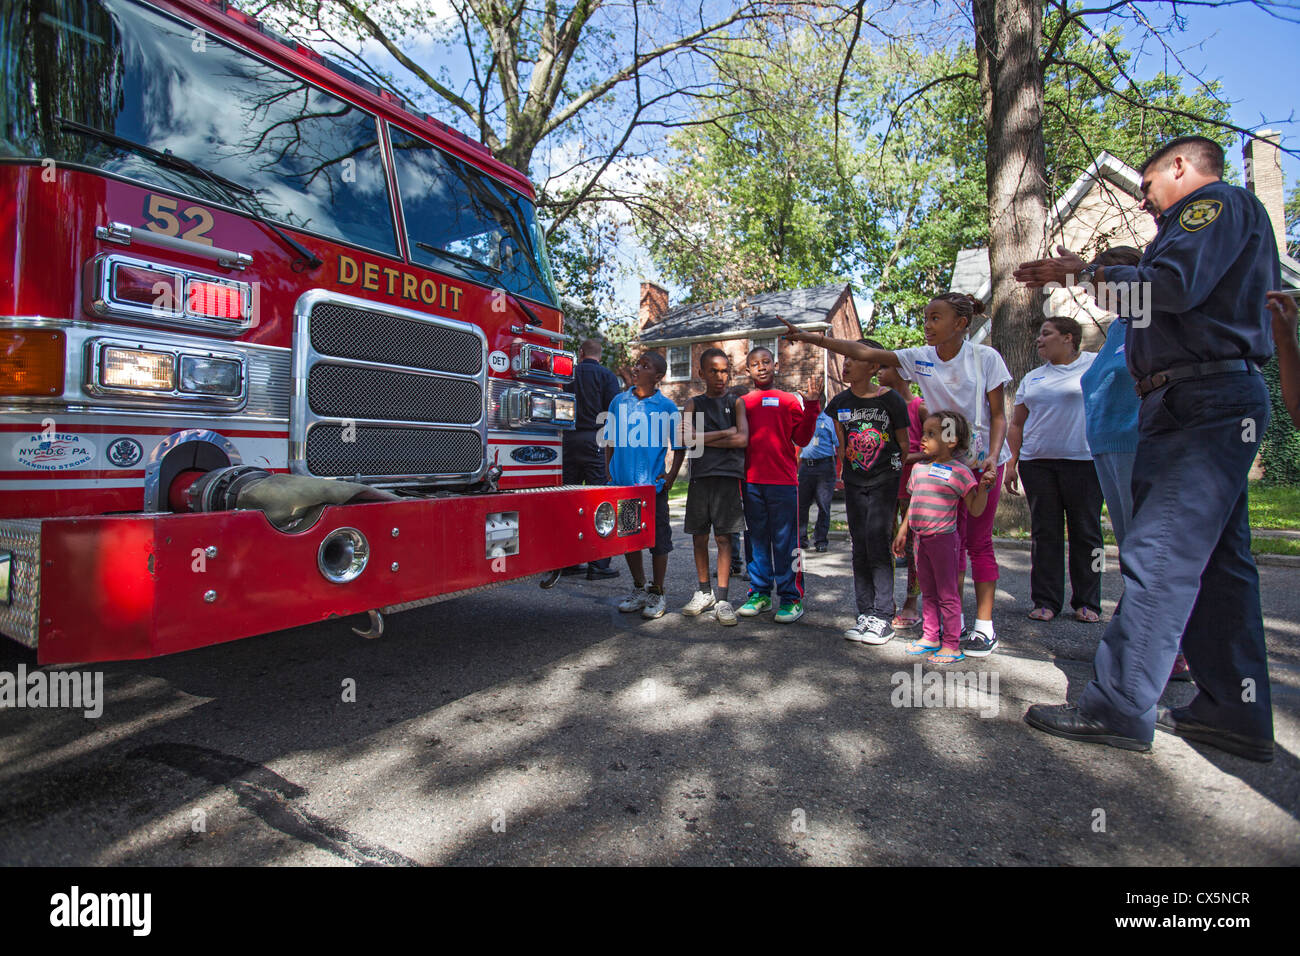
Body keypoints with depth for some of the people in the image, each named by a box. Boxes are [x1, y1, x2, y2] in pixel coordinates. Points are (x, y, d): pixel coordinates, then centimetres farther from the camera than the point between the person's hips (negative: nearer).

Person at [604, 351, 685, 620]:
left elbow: (679, 446, 3)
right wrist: (609, 473, 7)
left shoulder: (666, 407, -2)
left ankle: (657, 593, 20)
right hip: (623, 483, 3)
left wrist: (671, 476, -7)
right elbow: (609, 441, 14)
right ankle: (639, 589, 28)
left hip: (653, 484, -3)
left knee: (658, 540, 4)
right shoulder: (619, 401, 7)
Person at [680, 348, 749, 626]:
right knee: (699, 537, 8)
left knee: (724, 538, -3)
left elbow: (742, 439, -7)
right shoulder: (693, 403, 13)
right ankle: (704, 592, 22)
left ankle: (721, 599, 2)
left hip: (727, 477, -2)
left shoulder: (736, 402, 9)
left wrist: (703, 438, -5)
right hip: (700, 477, 2)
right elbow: (687, 438, -4)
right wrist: (725, 433, -6)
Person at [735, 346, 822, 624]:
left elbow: (802, 438, 1)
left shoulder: (790, 400, 8)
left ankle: (791, 598, 8)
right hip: (751, 481, 2)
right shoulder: (742, 402, 13)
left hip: (783, 481, -2)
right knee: (757, 539, 10)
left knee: (785, 541, -1)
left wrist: (811, 405, -7)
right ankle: (759, 593, 20)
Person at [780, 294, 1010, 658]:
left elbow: (998, 415, -7)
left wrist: (993, 457, -22)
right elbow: (864, 352, -13)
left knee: (979, 542, -1)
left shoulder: (985, 358, -10)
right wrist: (810, 338, -22)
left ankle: (984, 626, 7)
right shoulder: (920, 358, -4)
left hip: (983, 459, -3)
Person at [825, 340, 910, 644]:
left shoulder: (890, 400, -8)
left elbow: (904, 444, -2)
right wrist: (841, 474, 6)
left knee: (877, 544, -10)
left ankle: (883, 617, -3)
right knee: (859, 549, 6)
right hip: (855, 482, 5)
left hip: (885, 481, -5)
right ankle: (865, 614, 13)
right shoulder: (840, 403, 5)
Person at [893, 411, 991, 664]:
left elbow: (975, 510, -9)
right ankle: (930, 637, 28)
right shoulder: (919, 468, 9)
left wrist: (984, 486, -22)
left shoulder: (959, 472, -9)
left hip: (943, 539, -6)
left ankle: (951, 645, 10)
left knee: (947, 593, 1)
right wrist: (902, 532, 18)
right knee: (928, 592, 16)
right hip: (920, 539, 7)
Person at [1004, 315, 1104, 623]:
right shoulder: (1032, 378, 17)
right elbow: (1017, 424, 17)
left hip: (1084, 461, -3)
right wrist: (1011, 463, 9)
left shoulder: (1096, 364, 5)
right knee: (1044, 531, 4)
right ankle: (1046, 600, 11)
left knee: (1086, 531, 3)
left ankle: (1087, 602, 14)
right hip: (1036, 462, 4)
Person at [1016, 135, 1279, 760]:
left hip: (1203, 400, -11)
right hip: (1209, 406, 11)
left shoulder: (1215, 201, 0)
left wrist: (1086, 275, -8)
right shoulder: (1231, 217, 32)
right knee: (1216, 559, 9)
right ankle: (1236, 713, 15)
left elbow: (1177, 286, -17)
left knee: (1158, 555, -15)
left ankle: (1118, 708, -12)